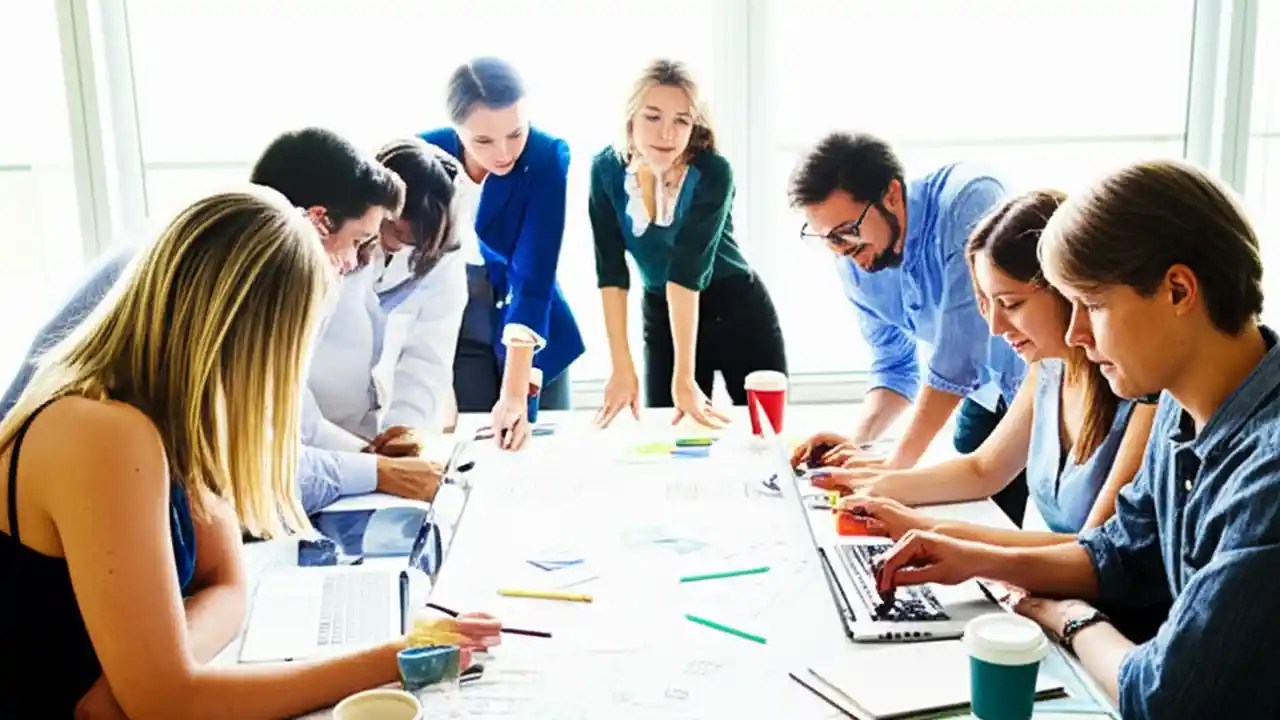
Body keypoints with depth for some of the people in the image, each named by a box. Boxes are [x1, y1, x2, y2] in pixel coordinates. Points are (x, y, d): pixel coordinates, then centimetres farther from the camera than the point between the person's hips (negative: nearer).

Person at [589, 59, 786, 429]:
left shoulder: (712, 173, -24)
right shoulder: (606, 170, -14)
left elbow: (687, 267, -31)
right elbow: (610, 270, -15)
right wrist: (622, 368, -20)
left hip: (737, 312, -2)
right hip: (661, 315, 3)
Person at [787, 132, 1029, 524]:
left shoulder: (968, 201, -29)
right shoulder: (853, 262, -9)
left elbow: (960, 350, -31)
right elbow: (895, 366, 3)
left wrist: (896, 463, -27)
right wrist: (856, 440, -15)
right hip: (985, 398, 6)